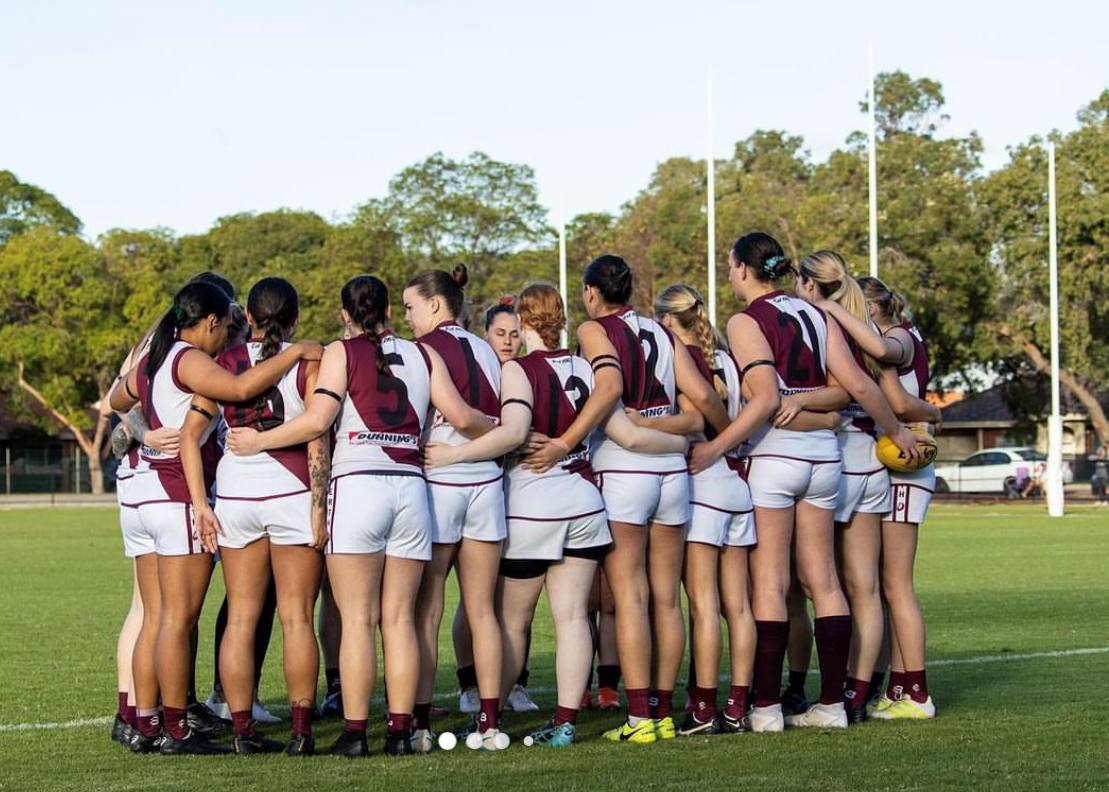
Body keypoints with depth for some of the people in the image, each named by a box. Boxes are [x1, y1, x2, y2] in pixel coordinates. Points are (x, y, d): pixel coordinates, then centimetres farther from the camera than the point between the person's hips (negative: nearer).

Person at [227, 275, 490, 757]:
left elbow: (317, 420, -9)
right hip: (410, 488, 3)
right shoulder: (423, 356, 13)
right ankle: (400, 730, 3)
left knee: (357, 620, -3)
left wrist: (258, 441, 2)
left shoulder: (342, 354, 3)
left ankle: (355, 731, -5)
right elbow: (461, 417, 9)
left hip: (357, 485, -3)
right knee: (399, 618, 6)